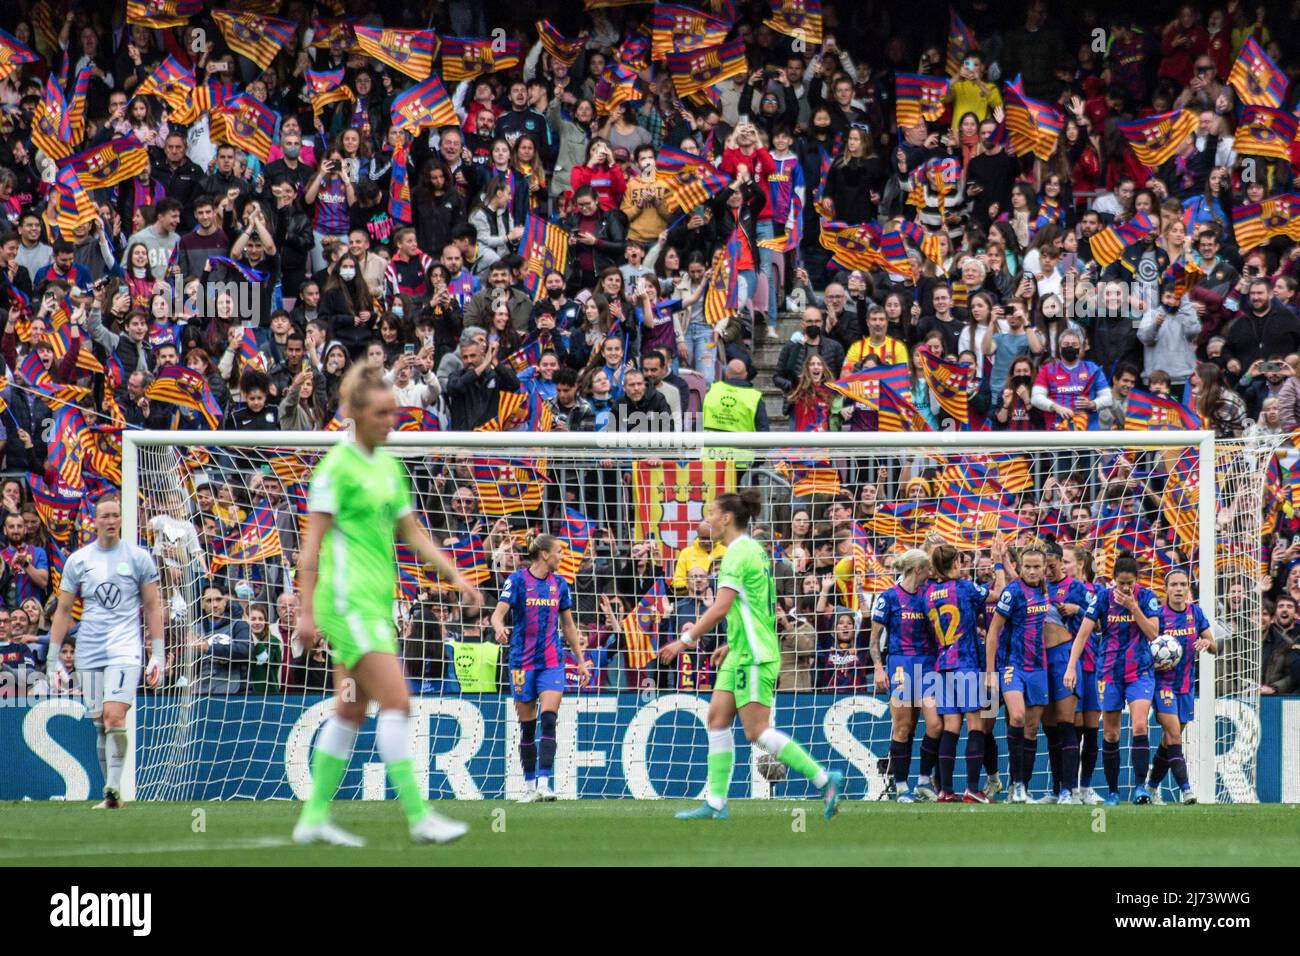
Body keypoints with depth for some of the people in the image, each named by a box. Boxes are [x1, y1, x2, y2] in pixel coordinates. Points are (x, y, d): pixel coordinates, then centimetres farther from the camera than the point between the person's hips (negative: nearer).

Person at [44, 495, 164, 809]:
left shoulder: (138, 557, 3)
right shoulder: (78, 560, 8)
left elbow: (153, 607, 7)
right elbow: (62, 611, 12)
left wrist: (157, 656, 2)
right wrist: (53, 659, 8)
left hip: (125, 650, -3)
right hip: (89, 653, 3)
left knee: (114, 716, -19)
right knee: (100, 723, 3)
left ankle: (113, 789, -22)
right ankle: (112, 792, 13)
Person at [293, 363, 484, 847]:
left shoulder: (390, 468, 14)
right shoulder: (337, 467, -10)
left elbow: (412, 532, 21)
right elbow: (313, 544, -11)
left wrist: (456, 576, 12)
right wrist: (306, 611, -14)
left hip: (377, 603, 8)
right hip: (347, 599, -8)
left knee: (350, 712, 9)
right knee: (396, 701, -14)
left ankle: (314, 817, 14)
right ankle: (418, 816, -15)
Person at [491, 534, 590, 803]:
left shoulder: (560, 584, 9)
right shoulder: (517, 580, -3)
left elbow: (568, 626, 17)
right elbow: (498, 613, -12)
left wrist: (581, 662, 17)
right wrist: (499, 628, -35)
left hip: (552, 661, 2)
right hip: (523, 660, -2)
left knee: (549, 720, -14)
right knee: (527, 726, 4)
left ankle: (544, 783, -18)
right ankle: (529, 785, 15)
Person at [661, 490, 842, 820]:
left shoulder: (738, 553, -14)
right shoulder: (753, 550, 16)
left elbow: (721, 607, -22)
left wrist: (687, 638, -16)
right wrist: (732, 644, 24)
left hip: (754, 656, -10)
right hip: (742, 654, 10)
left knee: (757, 732, -10)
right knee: (717, 719, 6)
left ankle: (824, 779, -9)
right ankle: (715, 803, 4)